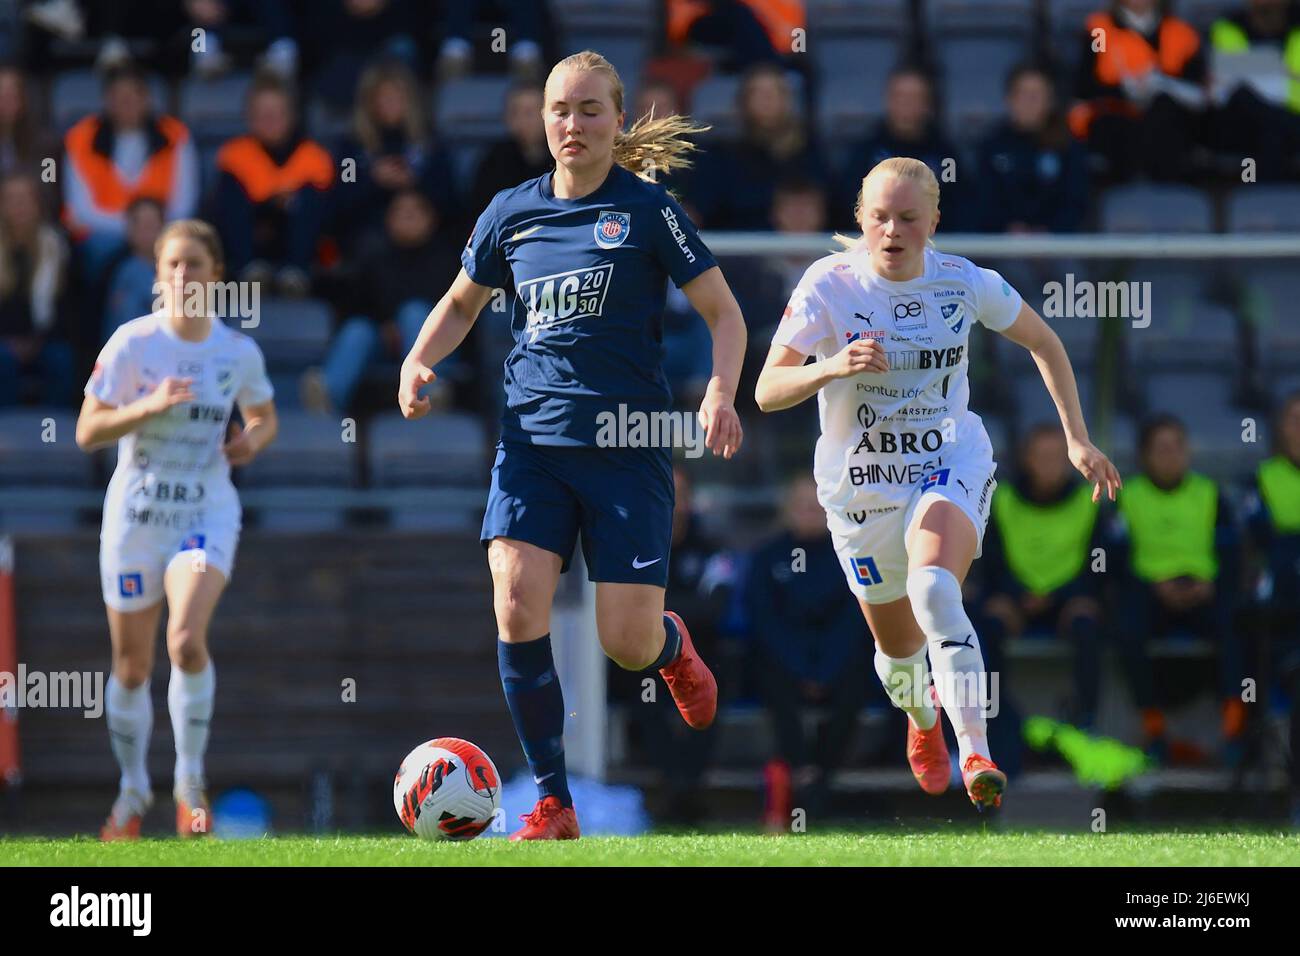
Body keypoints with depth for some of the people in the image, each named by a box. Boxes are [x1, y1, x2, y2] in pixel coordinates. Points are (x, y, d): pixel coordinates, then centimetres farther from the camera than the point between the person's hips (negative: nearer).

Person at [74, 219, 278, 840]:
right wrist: (150, 405, -24)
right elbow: (87, 432, -9)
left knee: (186, 639, -23)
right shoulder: (132, 343, -8)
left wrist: (253, 439, -6)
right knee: (131, 666, 7)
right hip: (135, 513, 0)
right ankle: (132, 790, 29)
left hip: (207, 512, 0)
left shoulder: (239, 351, -1)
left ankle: (191, 778, -6)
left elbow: (264, 417, 17)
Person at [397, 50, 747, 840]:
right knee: (518, 609, -17)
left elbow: (724, 312, 0)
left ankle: (673, 645, 35)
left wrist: (720, 393, -18)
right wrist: (418, 361, 6)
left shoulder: (647, 210, -3)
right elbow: (463, 301, 24)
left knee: (628, 645, -6)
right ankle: (552, 804, -6)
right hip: (532, 440, 3)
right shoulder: (511, 212, 7)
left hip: (628, 447, -3)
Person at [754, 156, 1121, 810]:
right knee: (899, 645, 14)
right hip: (860, 482, 1)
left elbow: (1044, 344, 9)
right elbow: (767, 391, -18)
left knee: (934, 590, -31)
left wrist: (1077, 438, 6)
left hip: (951, 466, -1)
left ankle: (977, 755, -36)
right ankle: (922, 719, 51)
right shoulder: (829, 284, -14)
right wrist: (832, 368, -37)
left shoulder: (965, 284, -9)